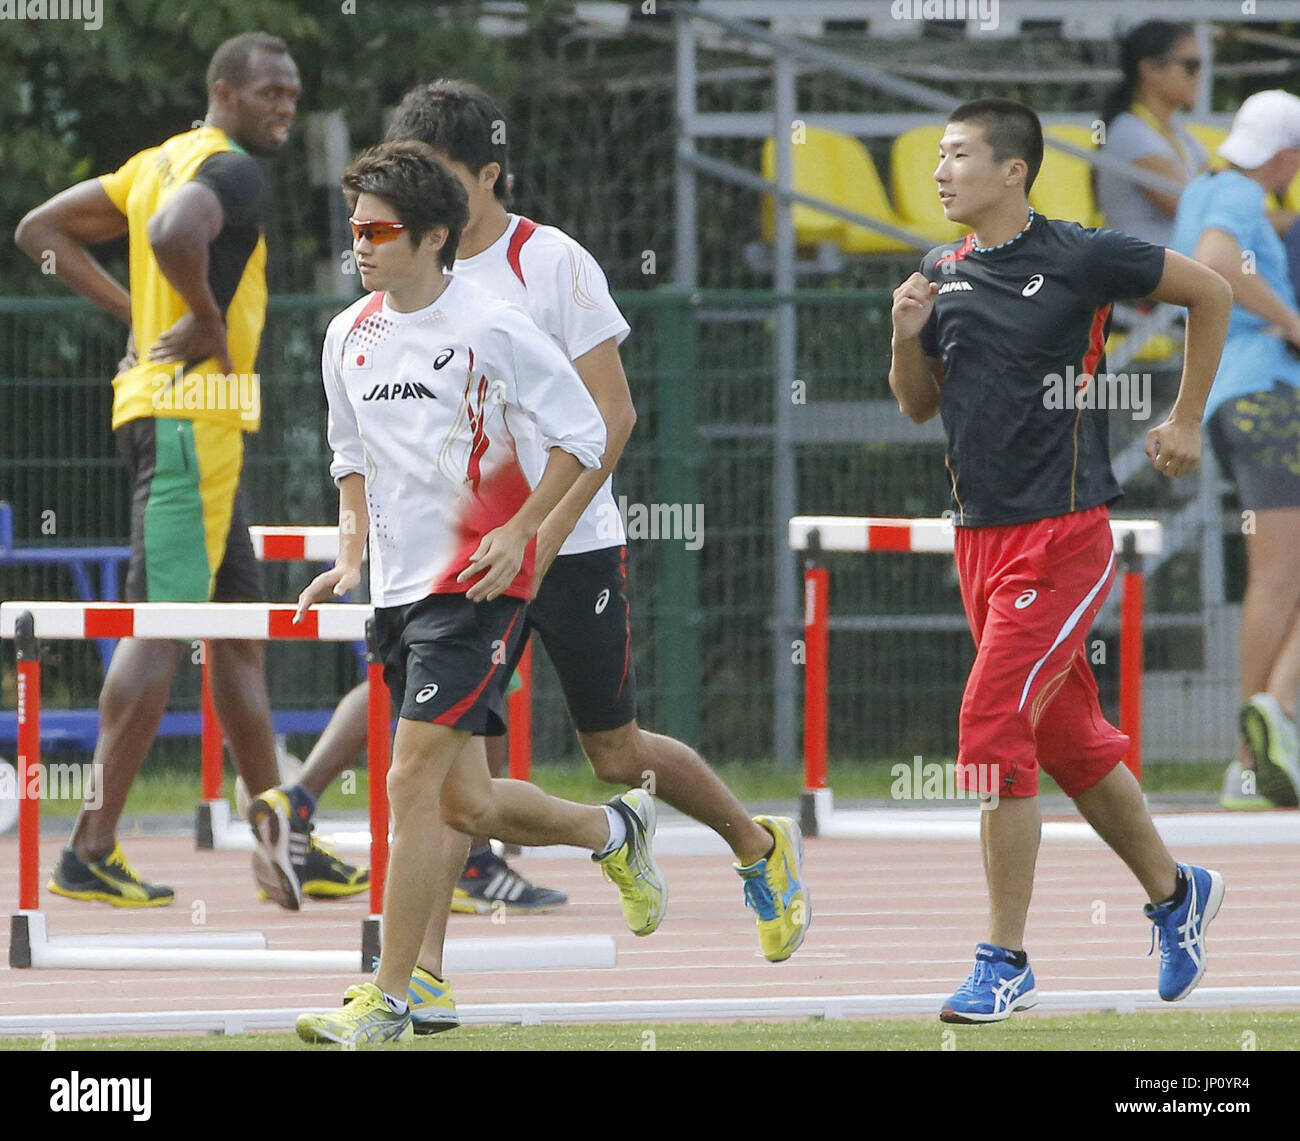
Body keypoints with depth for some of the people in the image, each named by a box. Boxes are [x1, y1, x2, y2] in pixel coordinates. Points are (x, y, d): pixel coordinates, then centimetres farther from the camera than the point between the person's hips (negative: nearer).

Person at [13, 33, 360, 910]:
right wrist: (207, 319, -18)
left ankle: (280, 848, 19)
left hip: (164, 409, 11)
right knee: (160, 627, -11)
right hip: (193, 412, -11)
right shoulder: (230, 170, -11)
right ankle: (91, 852, -13)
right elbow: (175, 234, -34)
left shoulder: (161, 161, 18)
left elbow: (41, 230, 22)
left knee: (240, 633, 14)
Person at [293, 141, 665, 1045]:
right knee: (461, 799, 8)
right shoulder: (350, 336, 8)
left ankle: (392, 996, -9)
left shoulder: (492, 328, -11)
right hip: (399, 589, 7)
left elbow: (583, 433, -5)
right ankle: (616, 830, 36)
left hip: (479, 583, -7)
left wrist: (517, 531, -12)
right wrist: (352, 556, 9)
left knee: (414, 781, -14)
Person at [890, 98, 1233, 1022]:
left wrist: (1186, 421, 5)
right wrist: (908, 336, -4)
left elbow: (1210, 292, 3)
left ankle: (1006, 963, -9)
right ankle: (1176, 893, 35)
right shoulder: (943, 275, 8)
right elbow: (919, 405, 16)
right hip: (981, 534, 7)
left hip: (1063, 535, -7)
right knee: (1069, 739, 15)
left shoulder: (1081, 259, -10)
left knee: (994, 729, -15)